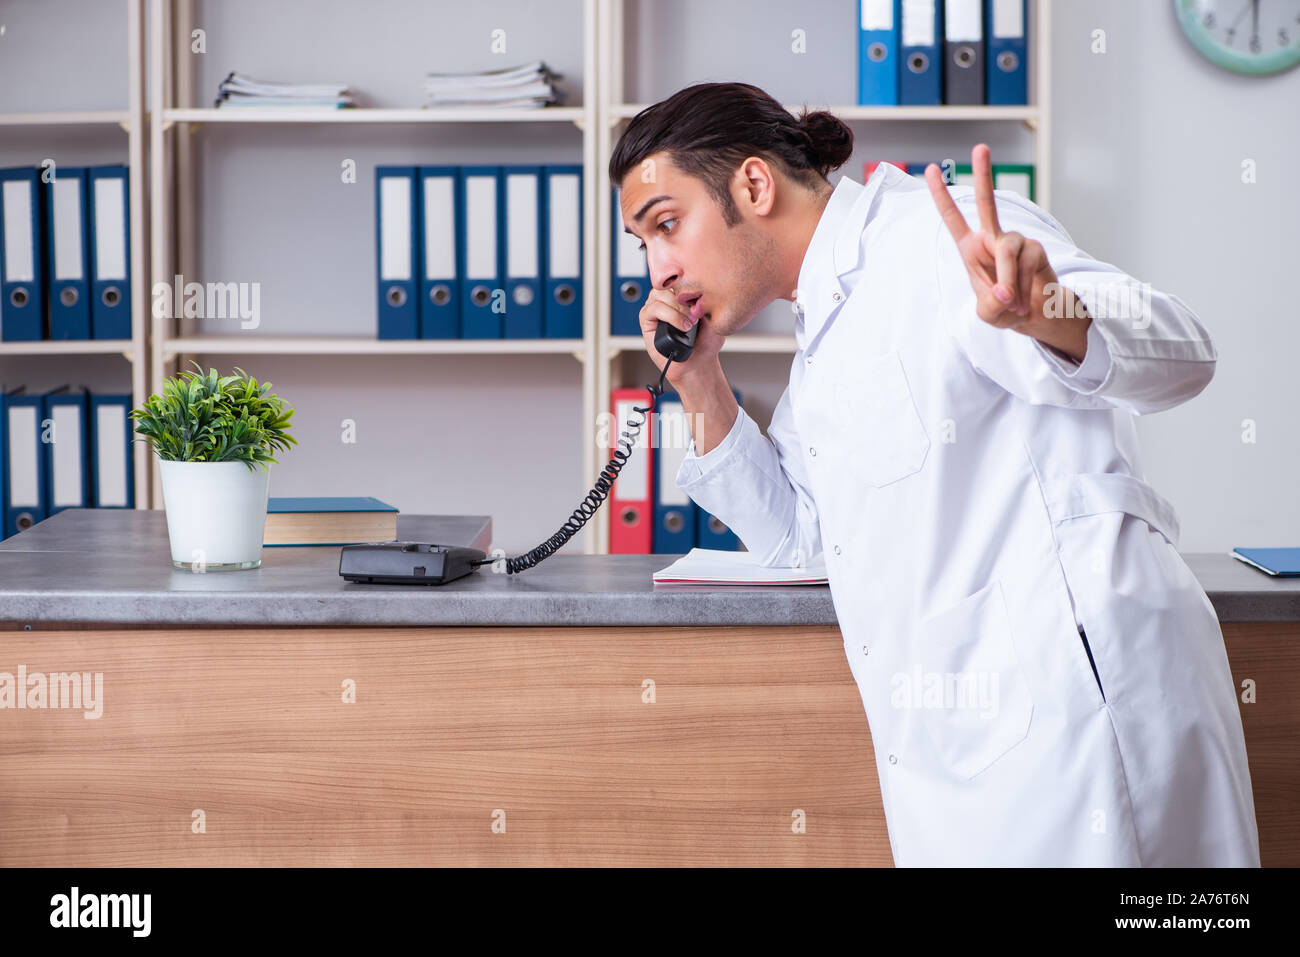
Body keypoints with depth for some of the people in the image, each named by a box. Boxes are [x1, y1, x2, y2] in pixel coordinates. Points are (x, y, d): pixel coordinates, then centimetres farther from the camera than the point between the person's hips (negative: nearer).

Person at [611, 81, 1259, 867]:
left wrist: (1044, 315, -44)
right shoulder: (826, 334, 19)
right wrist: (703, 391, 11)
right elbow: (795, 537, 26)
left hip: (1071, 694, -9)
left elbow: (1178, 353, -21)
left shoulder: (940, 232, -10)